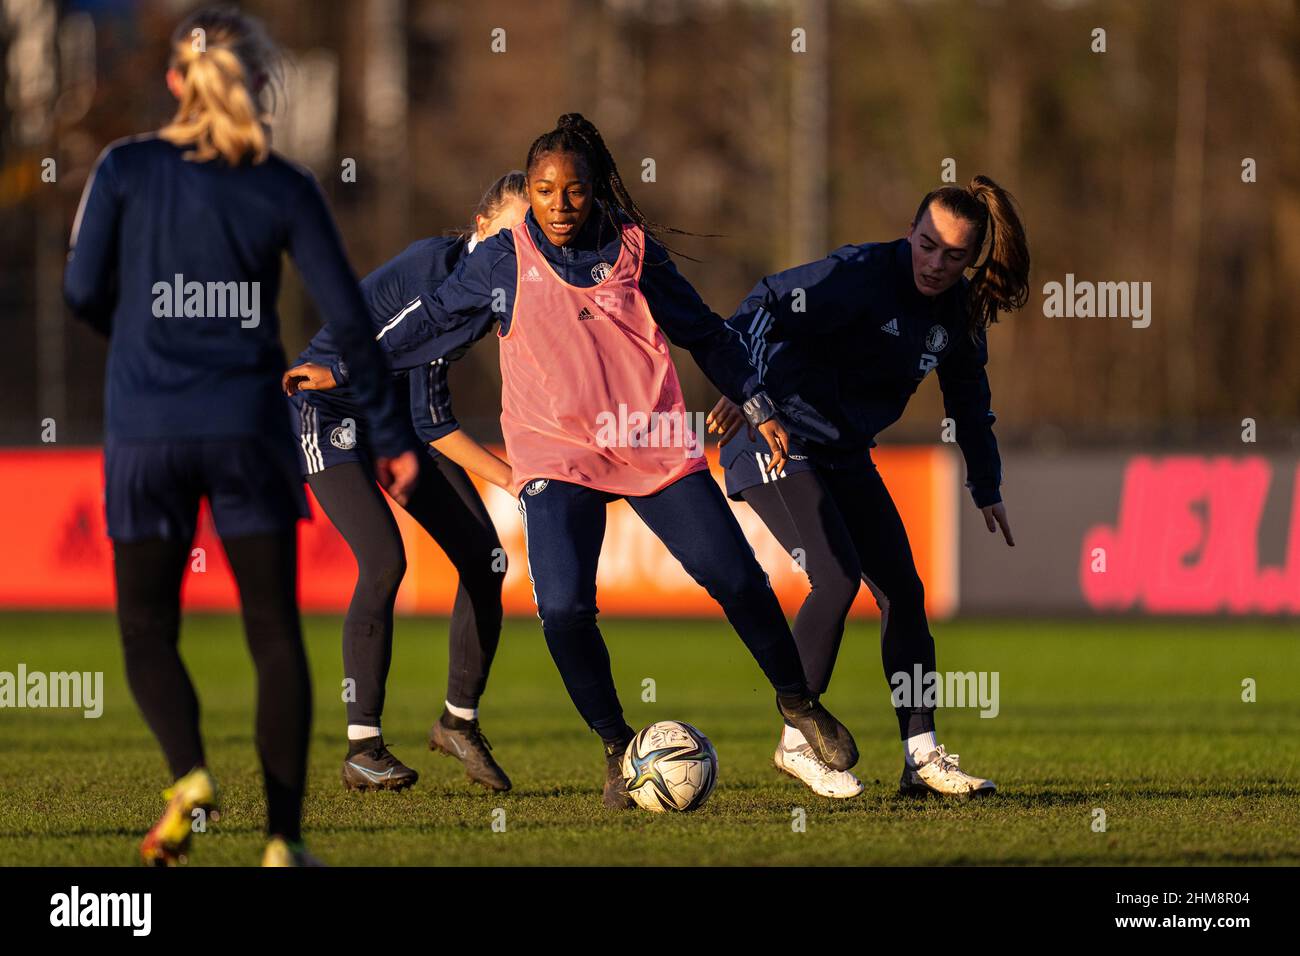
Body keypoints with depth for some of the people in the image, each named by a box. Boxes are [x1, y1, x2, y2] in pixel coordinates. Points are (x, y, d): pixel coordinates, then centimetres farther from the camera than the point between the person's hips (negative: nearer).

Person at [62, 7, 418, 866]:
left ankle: (189, 774, -16)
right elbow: (348, 318, 0)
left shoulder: (126, 170, -2)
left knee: (148, 630, 11)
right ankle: (283, 837, 1)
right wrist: (391, 437, 9)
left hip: (145, 433, 0)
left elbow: (84, 290, -2)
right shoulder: (284, 188, 0)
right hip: (249, 429, 0)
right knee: (276, 636, 7)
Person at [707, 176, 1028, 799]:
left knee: (903, 590, 2)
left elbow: (968, 398, 18)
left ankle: (921, 756, 8)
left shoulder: (958, 313, 2)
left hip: (845, 456, 8)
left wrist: (986, 488, 21)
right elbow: (772, 304, -33)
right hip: (777, 442, -8)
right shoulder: (862, 275, -21)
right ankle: (796, 742, -8)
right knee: (838, 578, -20)